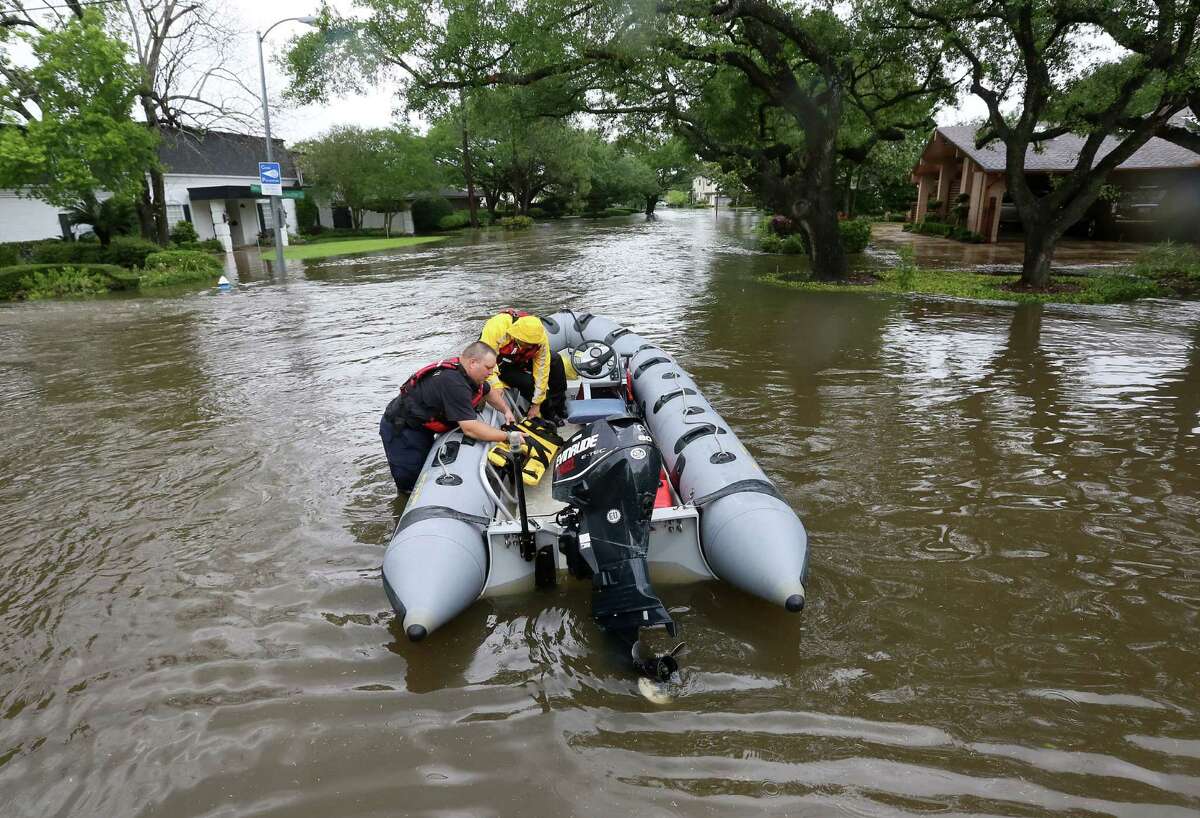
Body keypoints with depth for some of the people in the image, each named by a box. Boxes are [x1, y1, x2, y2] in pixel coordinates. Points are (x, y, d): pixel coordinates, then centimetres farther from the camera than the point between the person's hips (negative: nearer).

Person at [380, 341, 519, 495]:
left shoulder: (465, 372, -6)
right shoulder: (454, 383, -35)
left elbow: (489, 392, 17)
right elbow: (470, 428, -38)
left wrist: (506, 410, 0)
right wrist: (508, 436, -30)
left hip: (420, 424, 10)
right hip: (400, 430, -10)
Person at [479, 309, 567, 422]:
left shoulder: (541, 337, -26)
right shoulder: (496, 327, -38)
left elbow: (541, 369, -21)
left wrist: (536, 404, -18)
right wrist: (497, 386, -46)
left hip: (520, 359, 4)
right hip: (499, 362, -4)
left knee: (555, 360, -13)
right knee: (527, 382, -27)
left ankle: (559, 407, 1)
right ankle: (548, 413, -2)